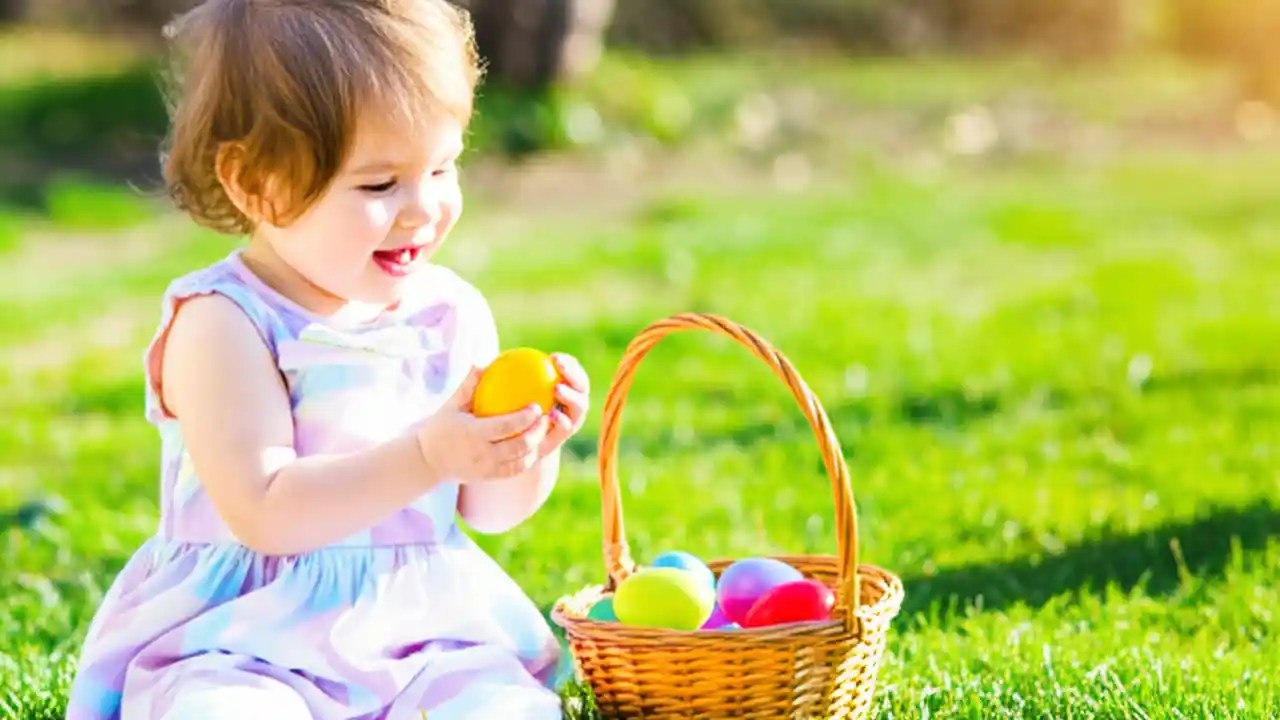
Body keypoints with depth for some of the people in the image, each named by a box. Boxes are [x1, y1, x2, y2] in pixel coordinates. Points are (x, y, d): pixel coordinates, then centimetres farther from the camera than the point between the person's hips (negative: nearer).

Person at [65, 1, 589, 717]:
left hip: (426, 628, 5)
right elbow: (263, 513, -20)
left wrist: (533, 449, -10)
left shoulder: (452, 312, 6)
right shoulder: (221, 325, -10)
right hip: (243, 643, -4)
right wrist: (428, 457, -27)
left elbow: (488, 509, 12)